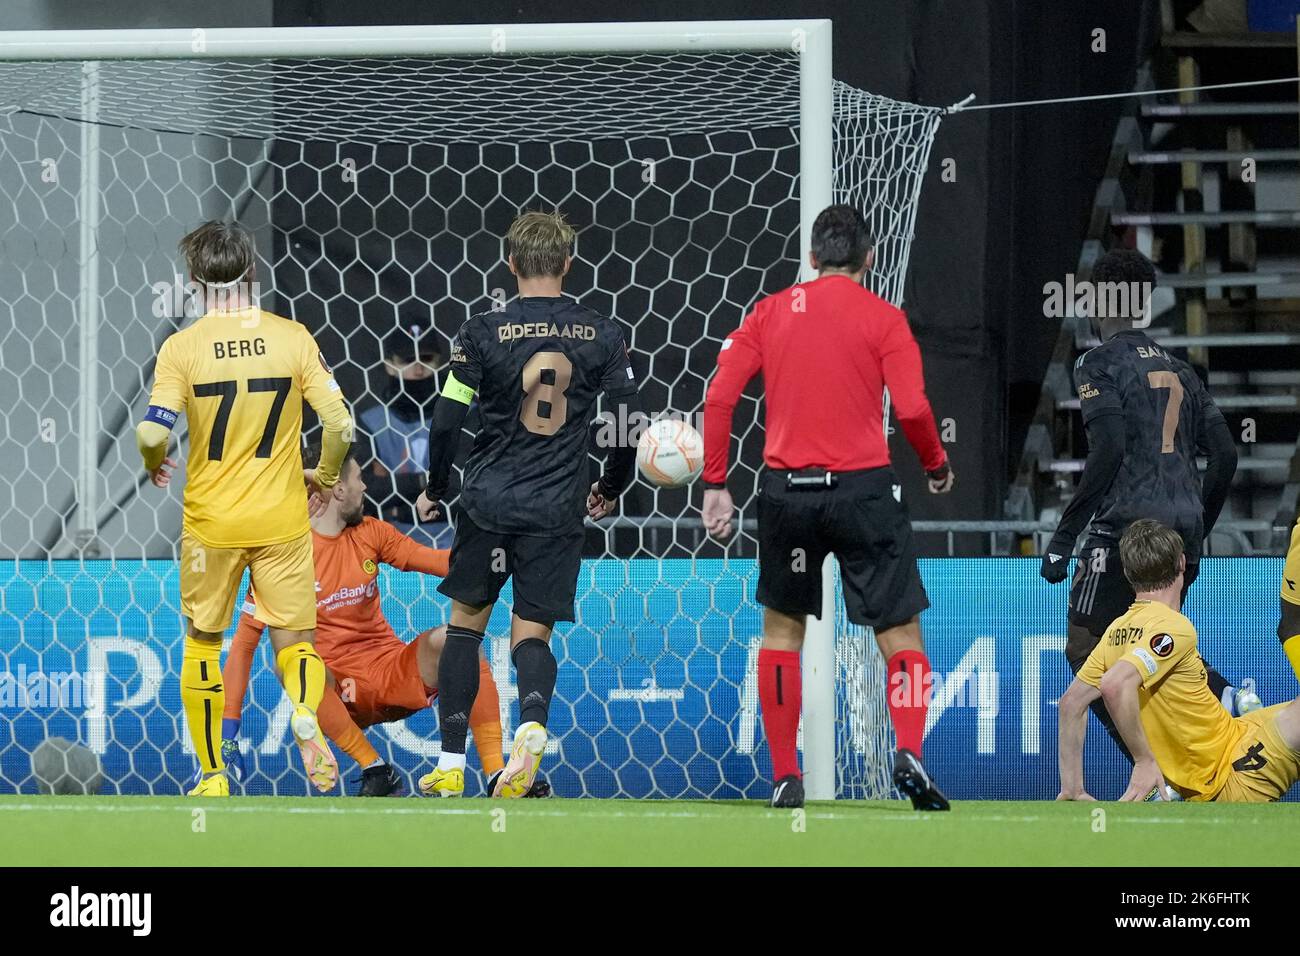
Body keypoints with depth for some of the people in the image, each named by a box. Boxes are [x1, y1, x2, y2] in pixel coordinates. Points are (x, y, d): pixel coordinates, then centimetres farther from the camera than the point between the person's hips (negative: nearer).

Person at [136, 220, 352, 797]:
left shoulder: (182, 347, -10)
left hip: (210, 523, -1)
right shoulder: (293, 338, -5)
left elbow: (153, 433, -16)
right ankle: (305, 711, -24)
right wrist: (325, 476, 12)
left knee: (202, 645, 16)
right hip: (282, 521, 1)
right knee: (295, 639, 10)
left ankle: (213, 778, 17)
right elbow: (339, 424, -7)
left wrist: (153, 465, 7)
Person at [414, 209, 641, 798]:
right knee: (532, 633, 6)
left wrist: (435, 491, 11)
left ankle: (451, 763, 13)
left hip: (488, 504, -1)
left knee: (465, 622, 15)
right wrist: (610, 491, 19)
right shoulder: (601, 336, 1)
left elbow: (446, 422, -5)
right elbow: (631, 424, 2)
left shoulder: (482, 333, -4)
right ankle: (532, 724, -26)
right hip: (558, 508, 1)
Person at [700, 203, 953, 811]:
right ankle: (909, 754, -16)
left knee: (781, 628, 16)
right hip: (862, 487, -2)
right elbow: (911, 408, -10)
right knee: (900, 630, 5)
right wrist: (937, 466, 8)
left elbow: (719, 396, 2)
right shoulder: (883, 318, -1)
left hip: (786, 488, 2)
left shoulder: (771, 312, 8)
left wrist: (715, 484, 7)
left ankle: (784, 778, 12)